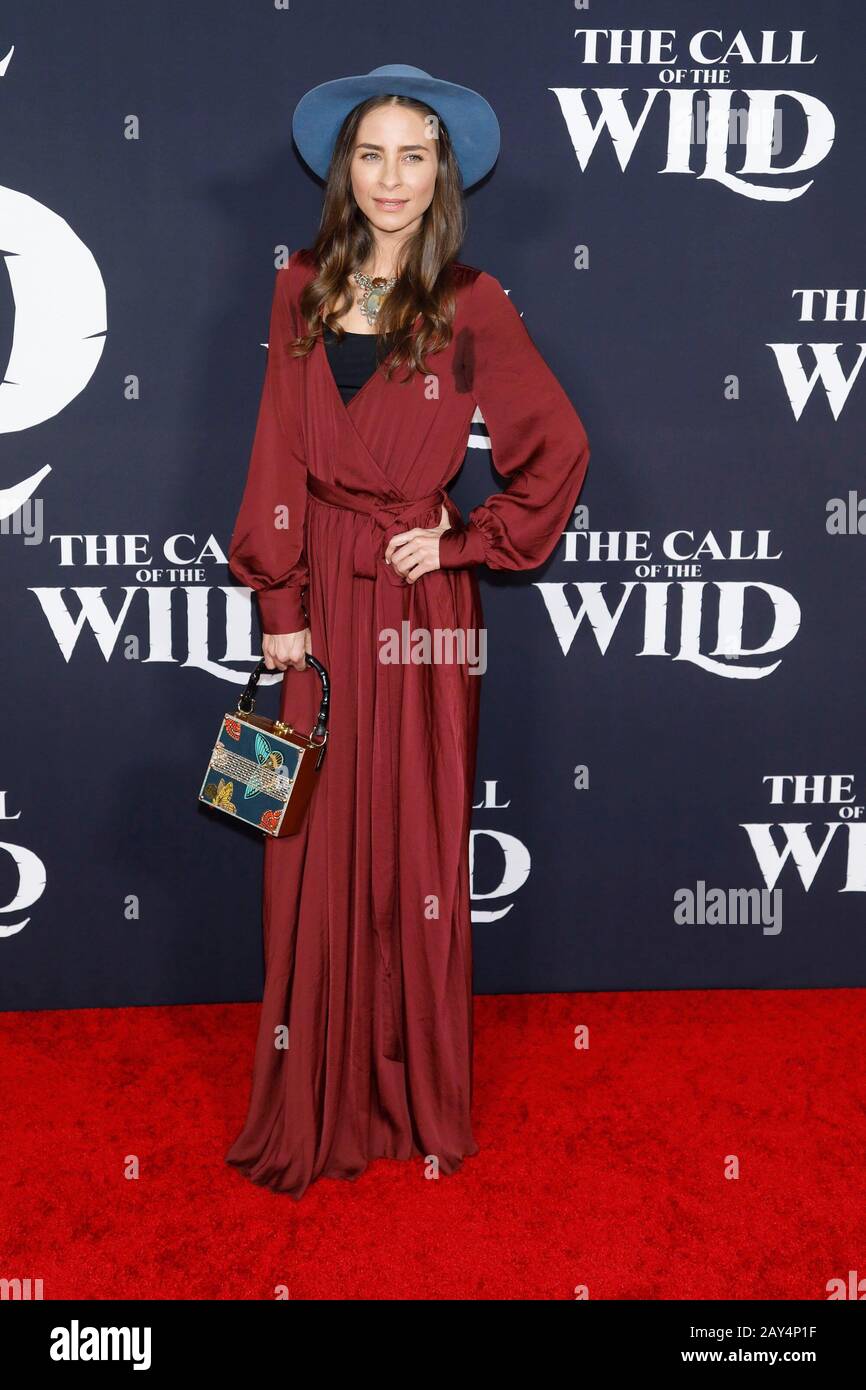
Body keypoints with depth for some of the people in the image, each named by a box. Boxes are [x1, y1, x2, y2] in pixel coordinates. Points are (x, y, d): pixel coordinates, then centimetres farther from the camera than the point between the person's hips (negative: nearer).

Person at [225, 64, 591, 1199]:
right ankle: (318, 1105, 26)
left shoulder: (472, 305, -3)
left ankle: (421, 1104, 26)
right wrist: (282, 604, -2)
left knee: (416, 849, 7)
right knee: (316, 851, 7)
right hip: (323, 599, 3)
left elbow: (559, 448, -2)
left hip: (419, 606, -3)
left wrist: (467, 544, -6)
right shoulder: (303, 290, 7)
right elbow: (280, 456, 4)